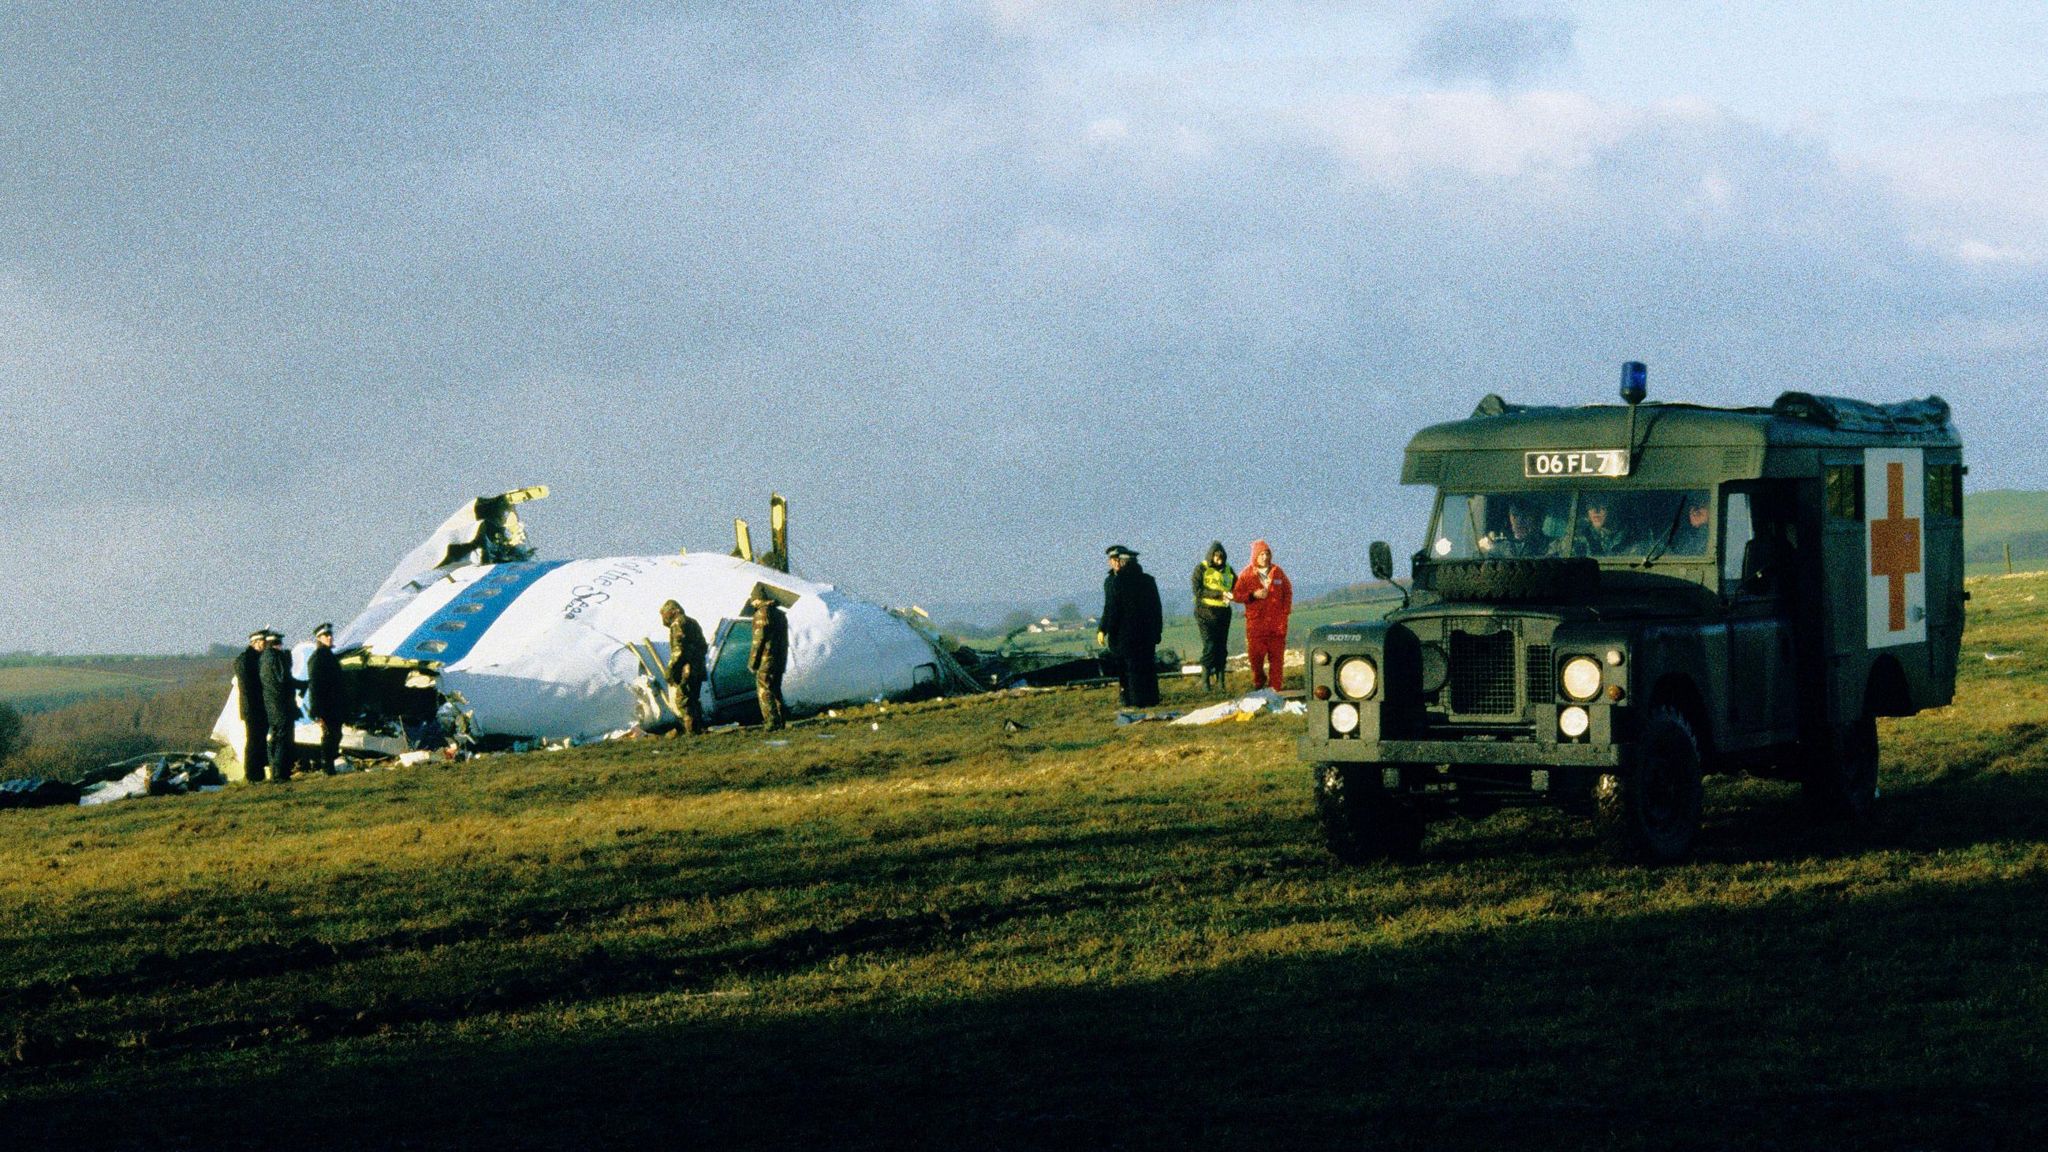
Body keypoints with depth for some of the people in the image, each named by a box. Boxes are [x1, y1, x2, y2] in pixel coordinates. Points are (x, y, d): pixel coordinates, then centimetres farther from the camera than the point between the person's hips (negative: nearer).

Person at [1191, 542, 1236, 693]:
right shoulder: (1201, 569, -2)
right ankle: (1205, 679, -7)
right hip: (1206, 611, -5)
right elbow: (1198, 590, -12)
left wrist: (1232, 595, -9)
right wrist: (1219, 594, -21)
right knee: (1210, 645, -13)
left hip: (1224, 611, 5)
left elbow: (1237, 587, 15)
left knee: (1222, 646, 4)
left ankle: (1220, 679, 11)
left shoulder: (1228, 570, 12)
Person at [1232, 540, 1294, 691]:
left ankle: (1276, 686, 5)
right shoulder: (1246, 575, 0)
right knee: (1255, 653, -1)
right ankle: (1258, 681, 24)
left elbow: (1288, 591, 14)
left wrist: (1285, 610, 3)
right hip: (1256, 622, -2)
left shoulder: (1277, 572, 7)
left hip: (1276, 621, 2)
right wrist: (1253, 595, -16)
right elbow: (1237, 595, 0)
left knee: (1277, 655, 0)